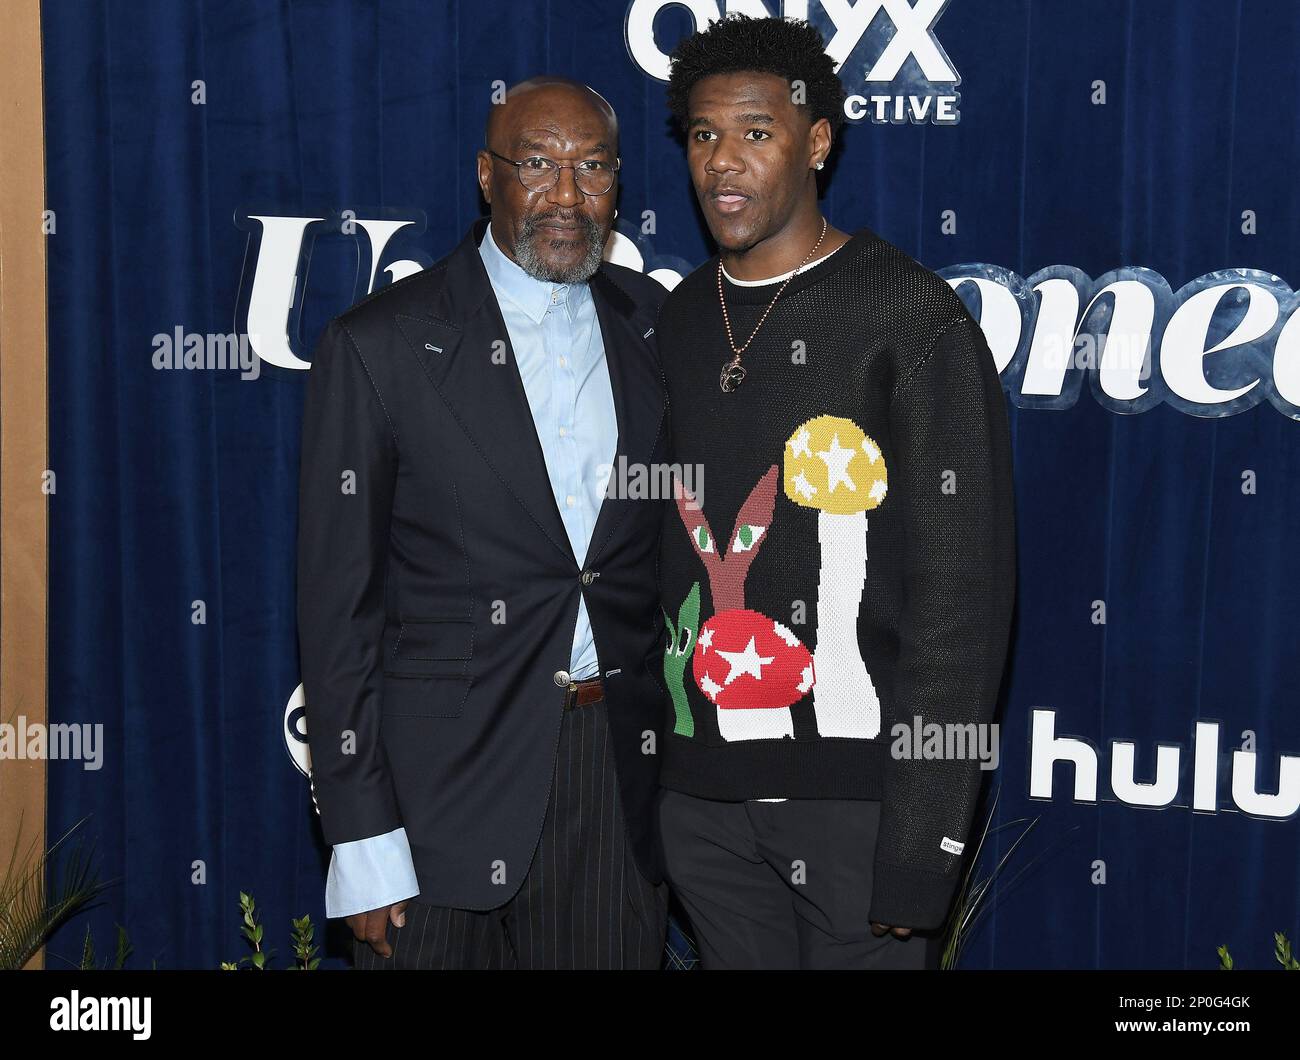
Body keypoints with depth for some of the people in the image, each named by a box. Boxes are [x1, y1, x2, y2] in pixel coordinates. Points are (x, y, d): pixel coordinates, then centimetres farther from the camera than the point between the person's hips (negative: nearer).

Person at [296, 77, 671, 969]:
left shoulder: (660, 327, 5)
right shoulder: (380, 346, -7)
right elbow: (338, 601, -7)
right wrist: (363, 843, -9)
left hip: (625, 775, 3)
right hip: (448, 786, -3)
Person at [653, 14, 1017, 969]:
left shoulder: (913, 316, -9)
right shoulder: (672, 325, 9)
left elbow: (963, 585, -12)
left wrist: (923, 839, -15)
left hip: (855, 793, -5)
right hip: (699, 792, 5)